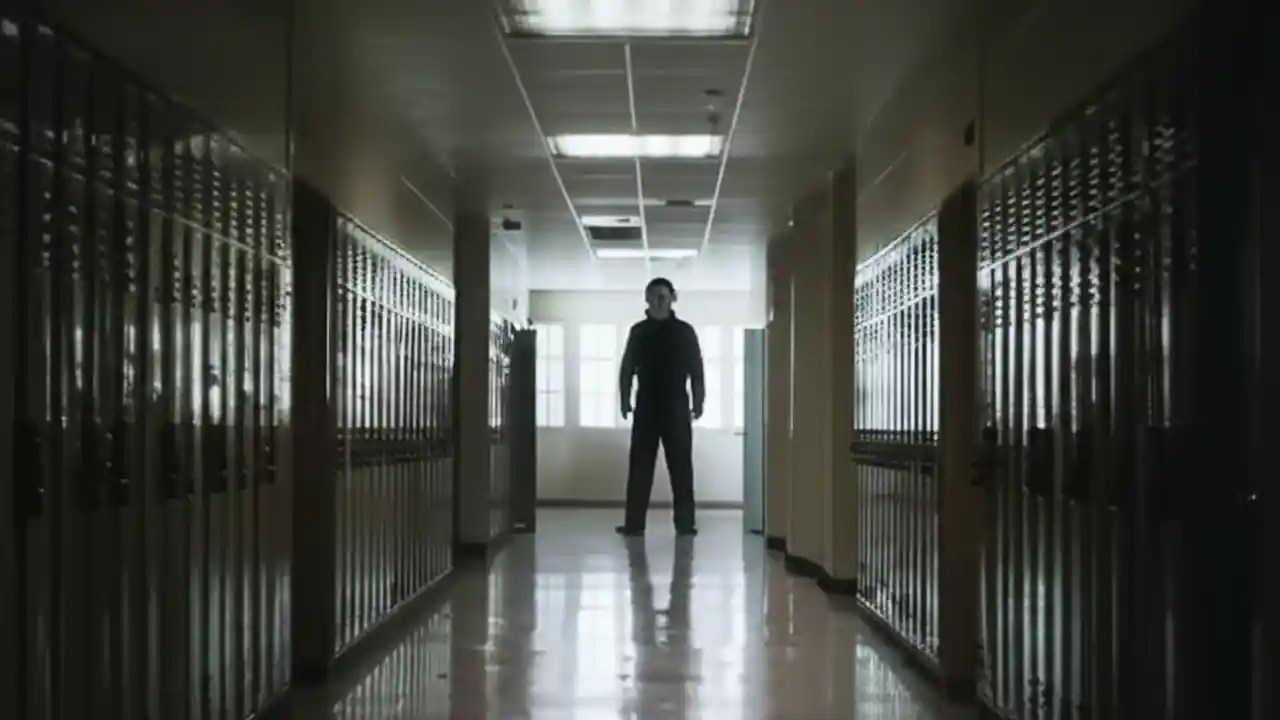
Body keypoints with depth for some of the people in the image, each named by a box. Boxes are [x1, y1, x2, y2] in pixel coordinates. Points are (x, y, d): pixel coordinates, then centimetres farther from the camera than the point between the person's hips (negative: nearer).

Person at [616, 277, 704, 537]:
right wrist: (625, 399, -1)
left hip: (676, 406, -1)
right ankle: (634, 523, -1)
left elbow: (696, 370, 5)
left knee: (681, 466, 0)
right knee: (640, 465, -2)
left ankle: (685, 522, 3)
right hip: (646, 406, 1)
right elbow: (627, 369, 8)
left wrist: (698, 402, -1)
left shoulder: (685, 331, 5)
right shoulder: (638, 331, 8)